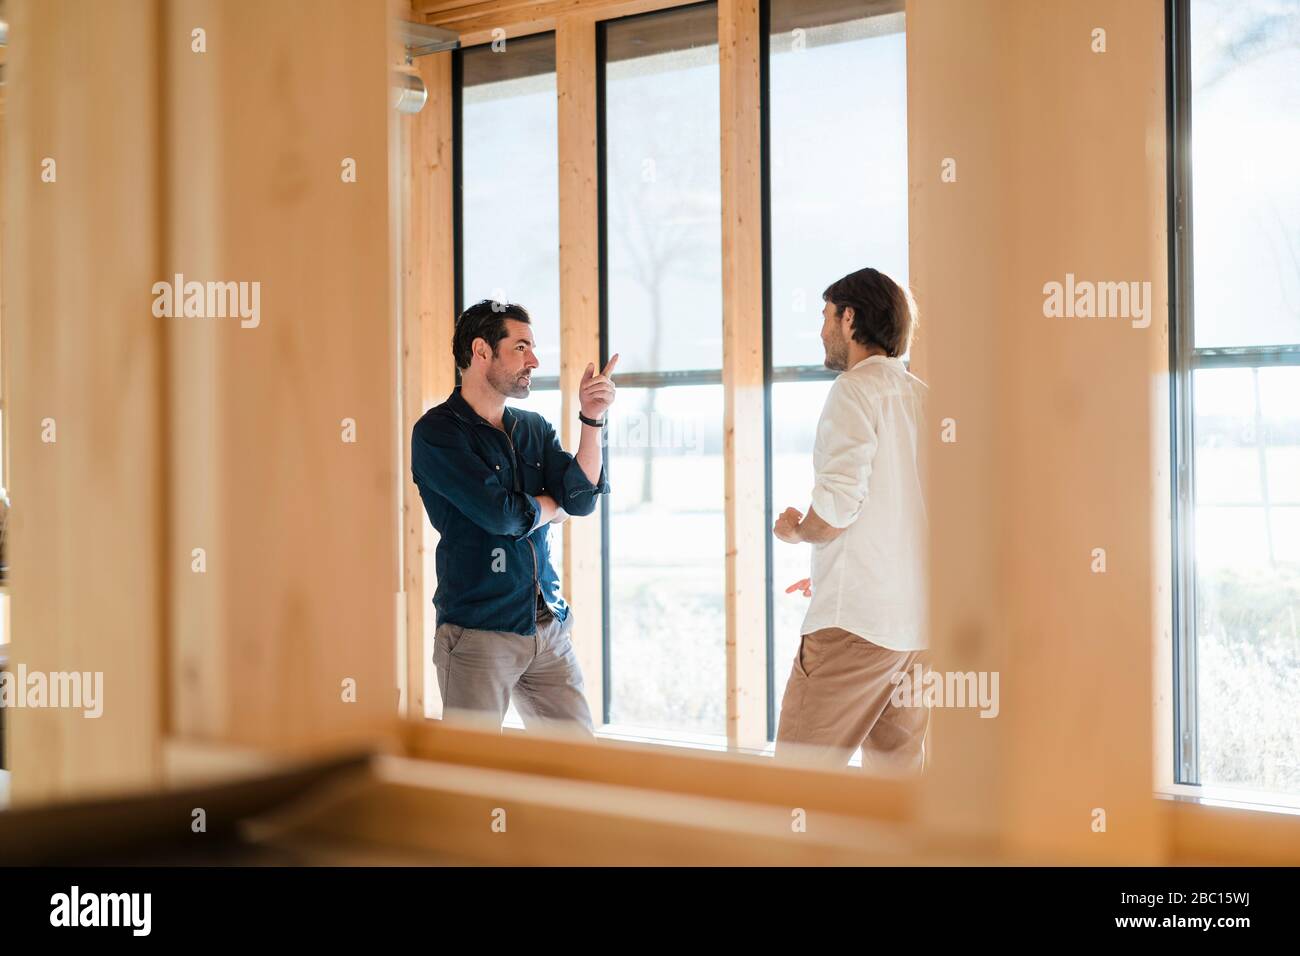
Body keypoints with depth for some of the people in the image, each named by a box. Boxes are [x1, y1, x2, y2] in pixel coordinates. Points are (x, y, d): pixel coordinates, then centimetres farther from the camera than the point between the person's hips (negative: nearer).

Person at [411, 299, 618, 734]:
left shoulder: (534, 428, 13)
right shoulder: (436, 433, -8)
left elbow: (582, 499, 1)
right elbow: (500, 514, -18)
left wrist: (592, 420, -8)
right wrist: (550, 506, 1)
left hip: (548, 628, 6)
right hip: (478, 631, -6)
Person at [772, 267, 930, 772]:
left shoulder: (855, 389, -6)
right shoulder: (925, 398, 16)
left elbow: (837, 507, -17)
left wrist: (797, 530, 4)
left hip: (858, 617, -8)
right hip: (923, 621, 8)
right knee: (897, 773, 10)